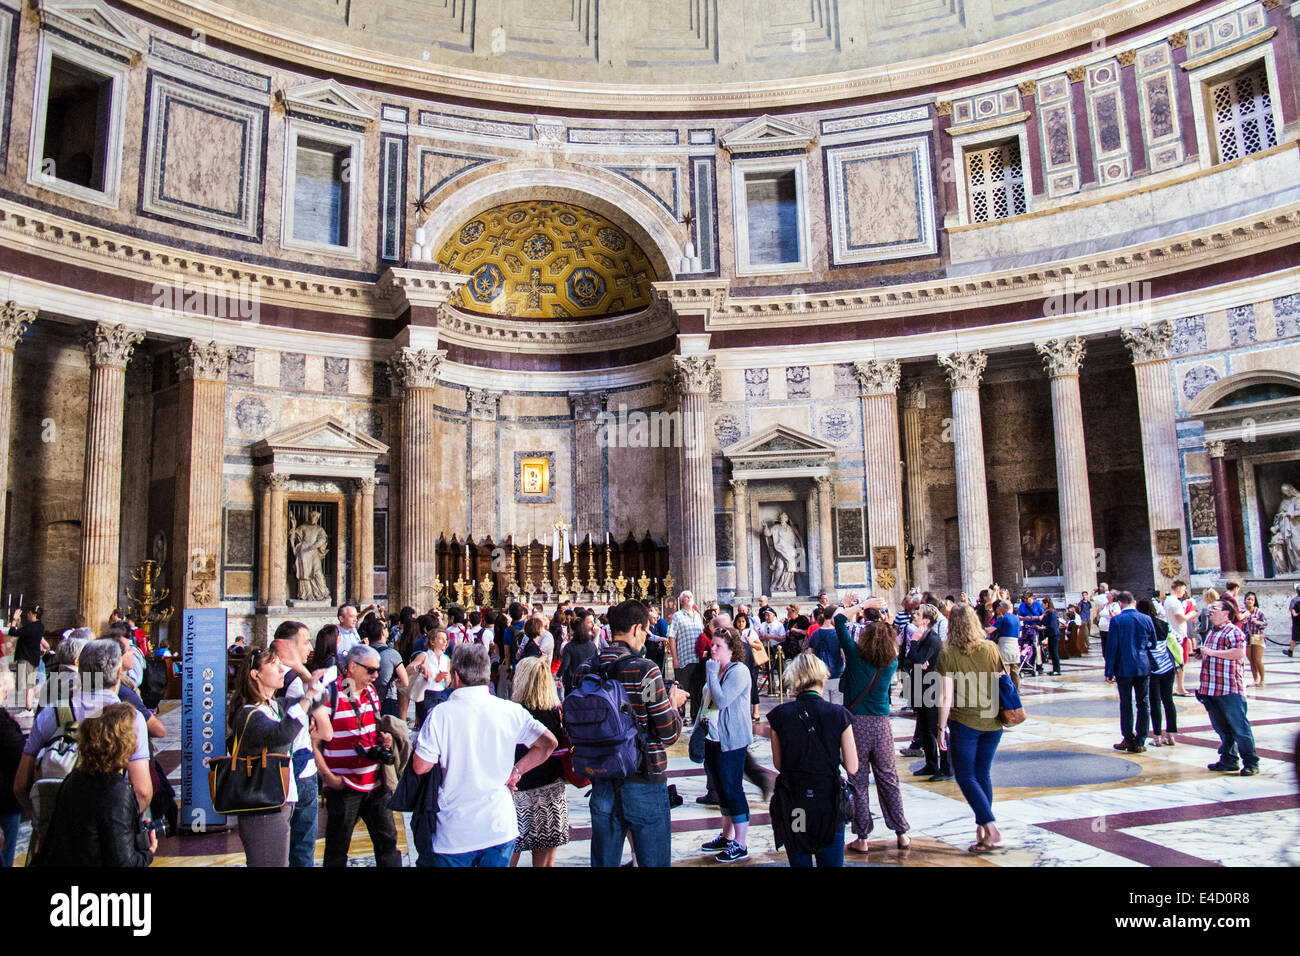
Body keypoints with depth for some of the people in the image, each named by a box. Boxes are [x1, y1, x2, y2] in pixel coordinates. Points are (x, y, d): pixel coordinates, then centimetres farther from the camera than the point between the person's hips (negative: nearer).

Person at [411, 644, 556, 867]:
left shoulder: (441, 714, -13)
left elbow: (420, 767, -8)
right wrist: (515, 771, 4)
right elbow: (548, 742, -3)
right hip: (501, 828, 2)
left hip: (455, 833, -2)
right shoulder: (511, 710, -5)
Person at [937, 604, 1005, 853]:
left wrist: (941, 727, -5)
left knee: (965, 776, 5)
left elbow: (946, 697, -12)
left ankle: (991, 828, -6)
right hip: (992, 721, 4)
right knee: (983, 774, 16)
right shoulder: (991, 648, 0)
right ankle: (981, 827, 20)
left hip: (964, 722, -4)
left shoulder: (948, 654, -10)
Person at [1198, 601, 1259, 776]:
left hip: (1230, 689, -9)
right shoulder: (1211, 632, 19)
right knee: (1221, 727, 13)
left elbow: (1240, 652, -25)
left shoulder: (1233, 631, -10)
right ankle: (1229, 760, 21)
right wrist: (1202, 653, 14)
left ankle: (1251, 762, 5)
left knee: (1239, 726, -4)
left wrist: (1212, 652, -21)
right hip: (1211, 688, 9)